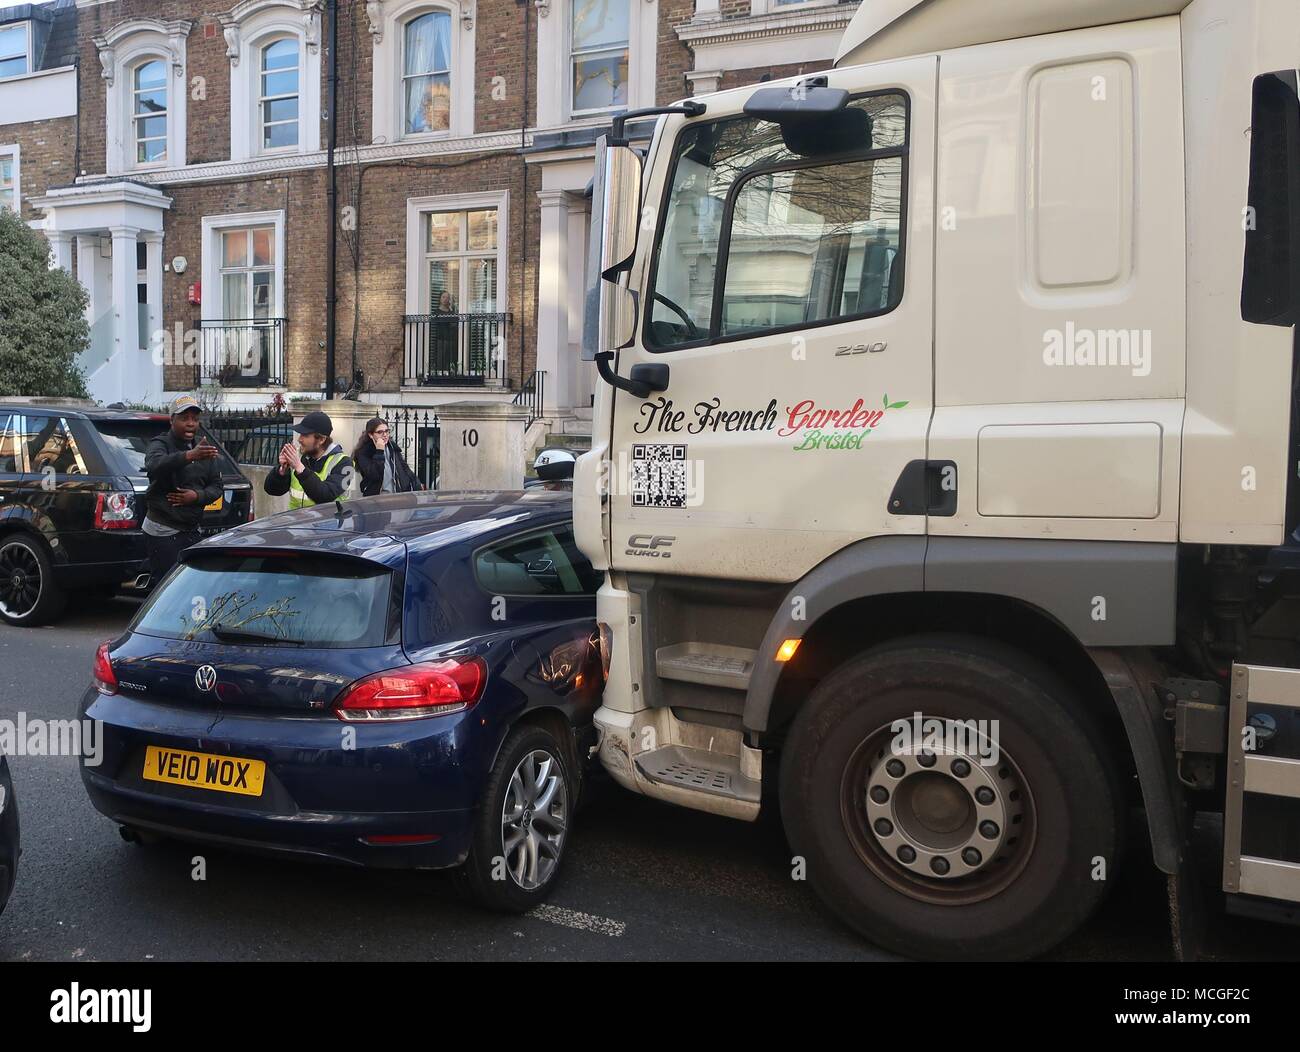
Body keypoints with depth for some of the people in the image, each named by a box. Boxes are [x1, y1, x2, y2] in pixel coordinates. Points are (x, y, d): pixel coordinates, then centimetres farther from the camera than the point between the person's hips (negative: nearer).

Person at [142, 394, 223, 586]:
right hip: (162, 531, -6)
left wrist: (197, 496, -10)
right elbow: (154, 465, -31)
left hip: (192, 530, 6)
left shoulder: (205, 449, 14)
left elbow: (216, 486, 13)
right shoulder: (160, 444, -6)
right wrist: (189, 456, -48)